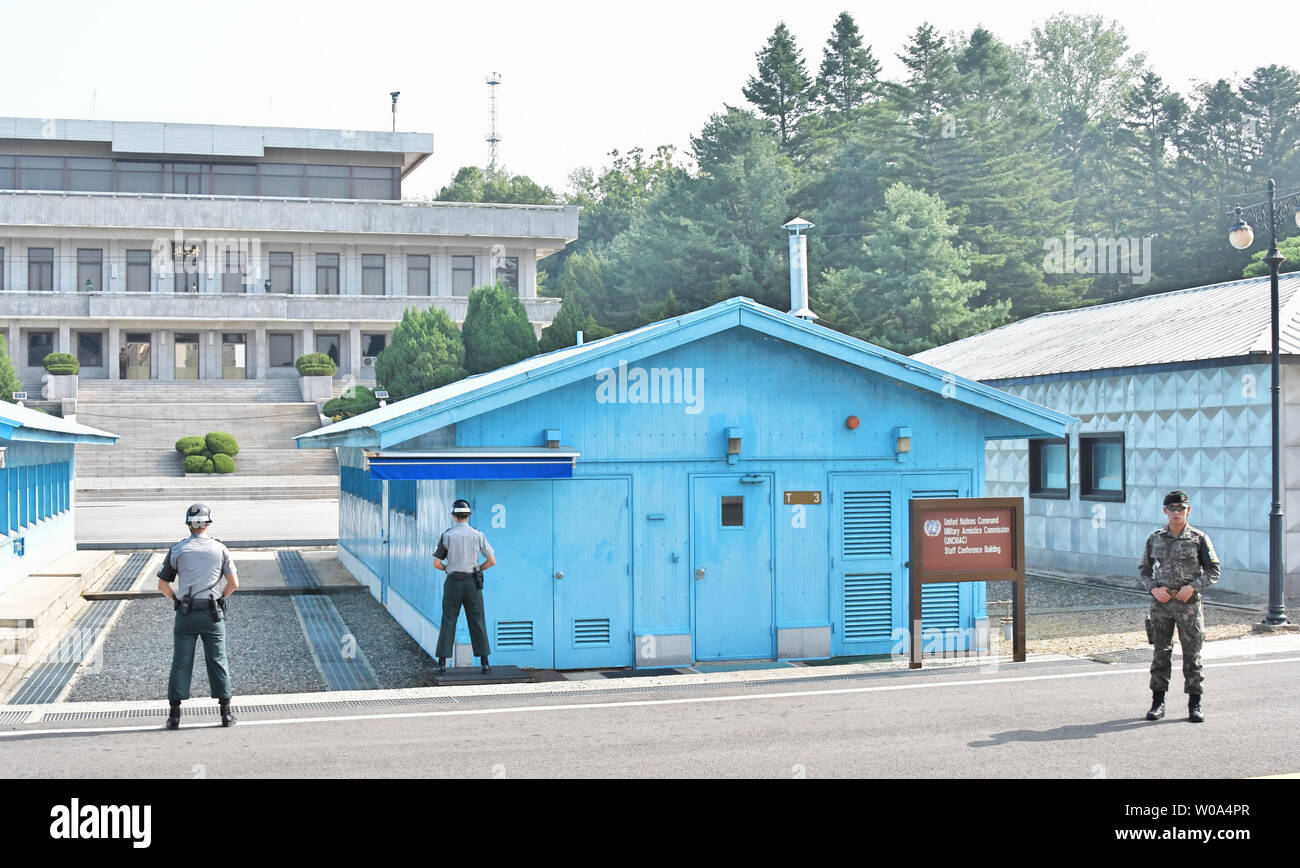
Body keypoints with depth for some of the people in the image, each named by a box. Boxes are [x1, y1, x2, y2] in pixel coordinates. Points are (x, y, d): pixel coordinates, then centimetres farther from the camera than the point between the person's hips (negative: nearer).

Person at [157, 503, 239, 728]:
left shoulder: (178, 550, 0)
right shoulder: (219, 548, 1)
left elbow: (162, 585, 3)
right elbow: (234, 583, 0)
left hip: (185, 614, 0)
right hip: (212, 614, 0)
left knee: (181, 662, 5)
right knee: (217, 661, 5)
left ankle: (174, 714, 4)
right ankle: (226, 713, 4)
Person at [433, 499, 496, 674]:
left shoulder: (447, 535, -4)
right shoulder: (478, 535, 0)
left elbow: (436, 563, -4)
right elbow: (492, 561, -1)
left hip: (453, 582, -1)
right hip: (472, 582, 1)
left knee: (448, 622, 4)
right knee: (477, 622, 5)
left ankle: (442, 663, 0)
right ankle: (484, 662, 2)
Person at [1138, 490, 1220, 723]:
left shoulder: (1199, 539, -1)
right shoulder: (1155, 539, 5)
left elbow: (1213, 571, 0)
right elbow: (1143, 568, 13)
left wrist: (1192, 586, -14)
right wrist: (1154, 588, -5)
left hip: (1189, 604, -2)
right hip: (1161, 603, 2)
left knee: (1192, 655, 2)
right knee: (1161, 654, 5)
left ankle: (1195, 704, 11)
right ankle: (1158, 703, 13)